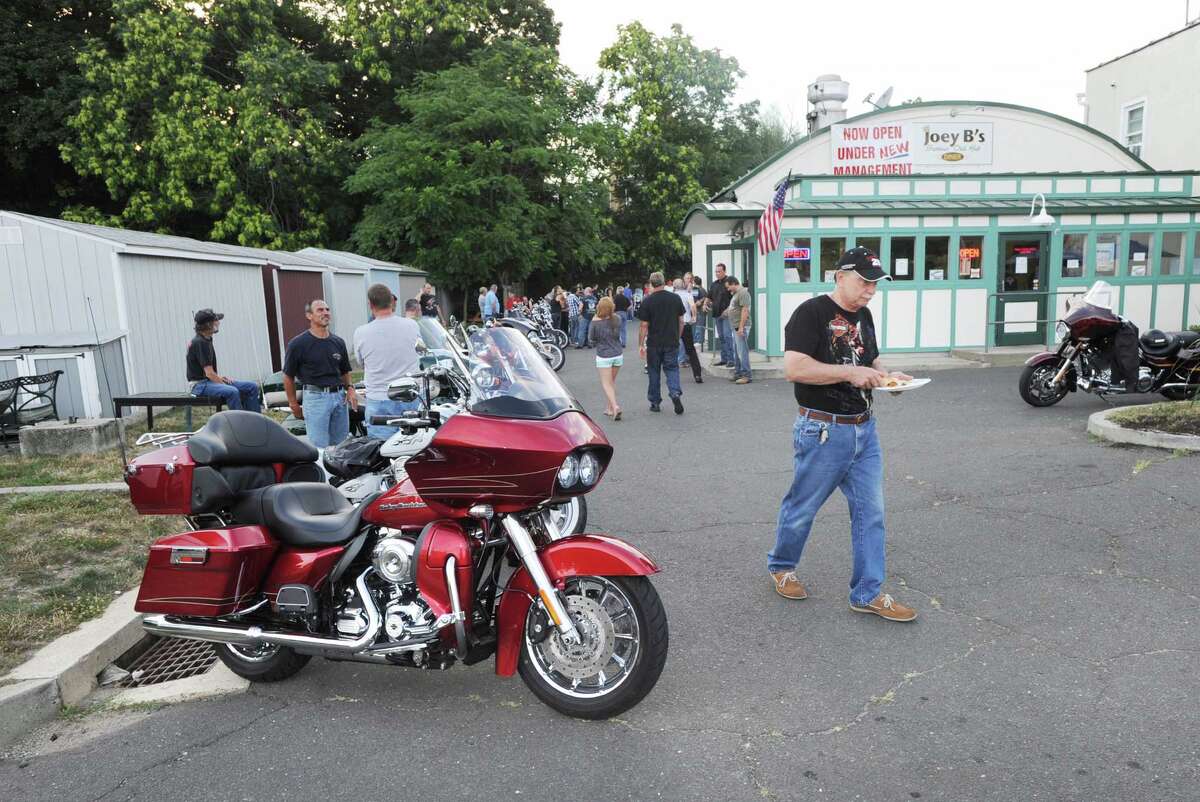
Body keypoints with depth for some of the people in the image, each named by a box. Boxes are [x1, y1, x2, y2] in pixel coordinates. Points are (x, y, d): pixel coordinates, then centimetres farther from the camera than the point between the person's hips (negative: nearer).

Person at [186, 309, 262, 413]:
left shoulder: (206, 340, 13)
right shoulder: (200, 343, -17)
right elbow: (209, 373, -20)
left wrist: (220, 377, 7)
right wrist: (226, 384, -10)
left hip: (210, 381, 10)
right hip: (201, 385, -10)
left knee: (253, 387, -1)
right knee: (232, 392, -37)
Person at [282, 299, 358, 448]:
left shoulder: (338, 342, 11)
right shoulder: (298, 344, -5)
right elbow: (288, 376, 0)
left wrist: (350, 388, 2)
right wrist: (294, 405, 0)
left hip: (340, 397, 6)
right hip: (315, 397, -5)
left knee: (341, 446, 11)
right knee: (319, 447, -6)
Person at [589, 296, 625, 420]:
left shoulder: (595, 322, -18)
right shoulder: (617, 319, -6)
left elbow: (591, 338, -5)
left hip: (604, 356, -4)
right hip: (618, 354, 4)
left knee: (606, 383, 3)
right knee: (612, 381, 17)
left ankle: (615, 406, -16)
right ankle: (610, 408, 23)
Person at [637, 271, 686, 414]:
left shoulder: (647, 301, -9)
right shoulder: (676, 298, 1)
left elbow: (644, 326, -9)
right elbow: (681, 321, 6)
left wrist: (641, 345, -2)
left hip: (654, 343, -2)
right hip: (672, 342, 2)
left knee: (654, 372, 11)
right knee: (672, 369, 11)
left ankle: (655, 403, 17)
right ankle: (675, 393, -13)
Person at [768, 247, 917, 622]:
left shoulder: (864, 315, 12)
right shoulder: (811, 312, -14)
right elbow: (794, 368, -24)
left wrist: (887, 375, 2)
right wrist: (850, 372, -26)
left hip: (864, 429, 8)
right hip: (823, 431, -7)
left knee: (870, 511, 8)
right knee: (802, 508, 9)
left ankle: (868, 593, 17)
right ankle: (781, 566, 33)